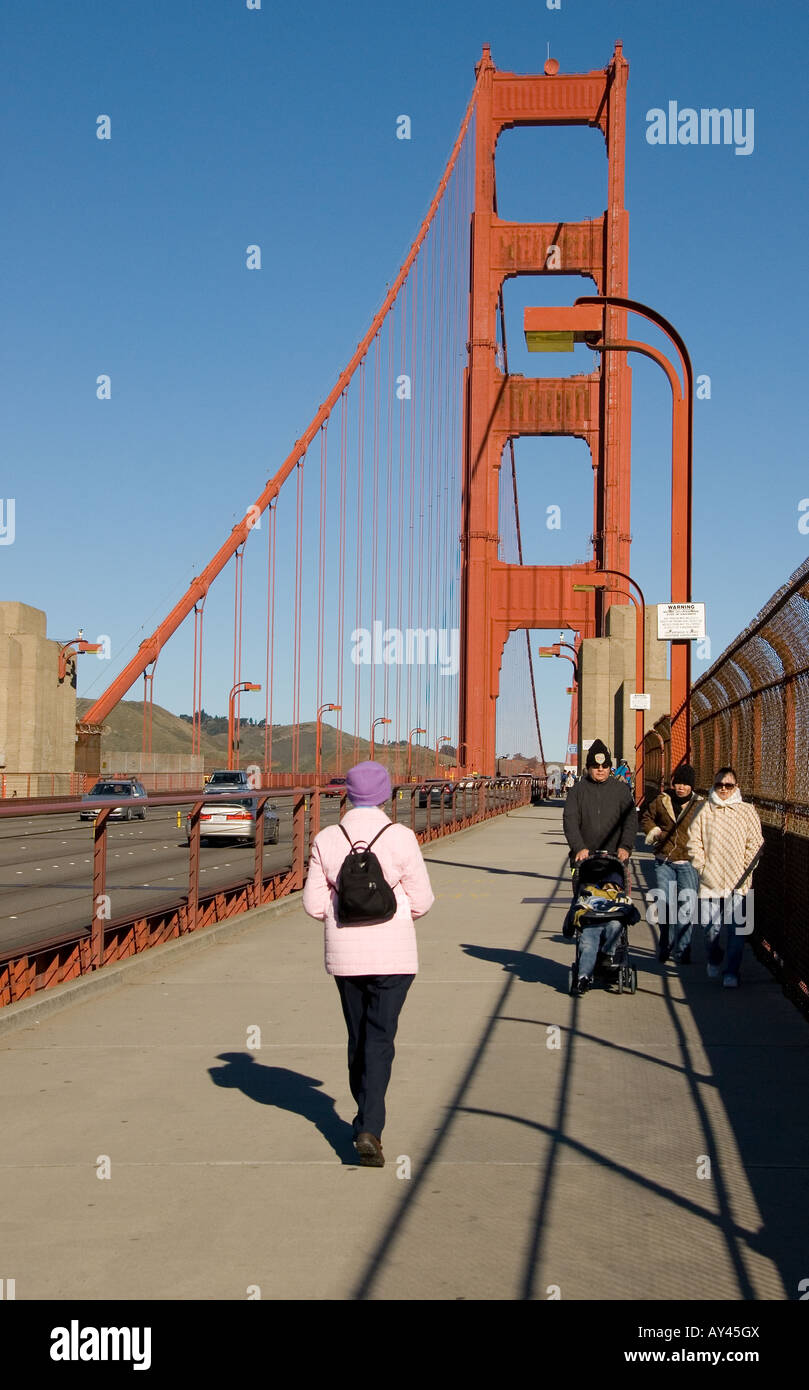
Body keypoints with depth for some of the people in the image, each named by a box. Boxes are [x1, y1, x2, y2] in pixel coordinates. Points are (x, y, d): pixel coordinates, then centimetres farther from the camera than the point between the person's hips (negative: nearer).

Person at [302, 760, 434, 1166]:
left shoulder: (326, 840, -3)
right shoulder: (400, 838, -10)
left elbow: (314, 904, -2)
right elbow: (421, 901, -5)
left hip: (343, 953, 3)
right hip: (391, 953, -3)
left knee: (357, 1036, 17)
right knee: (380, 1037, -1)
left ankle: (366, 1116, 30)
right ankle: (369, 1129, -13)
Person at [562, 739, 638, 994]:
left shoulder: (621, 789, 11)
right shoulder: (578, 790, 9)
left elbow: (631, 819, 4)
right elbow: (570, 820, 1)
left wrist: (625, 846, -12)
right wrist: (579, 847, -14)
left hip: (615, 860, 1)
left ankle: (608, 952, 3)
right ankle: (585, 972, -5)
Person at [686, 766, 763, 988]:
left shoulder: (747, 811, 5)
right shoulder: (704, 810, 7)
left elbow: (755, 844, 4)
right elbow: (694, 841, 7)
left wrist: (744, 872, -4)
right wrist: (701, 868, -3)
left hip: (738, 881, -1)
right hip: (710, 880, 1)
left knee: (737, 927, -8)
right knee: (712, 926, 3)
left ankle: (731, 972, 1)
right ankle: (714, 961, 31)